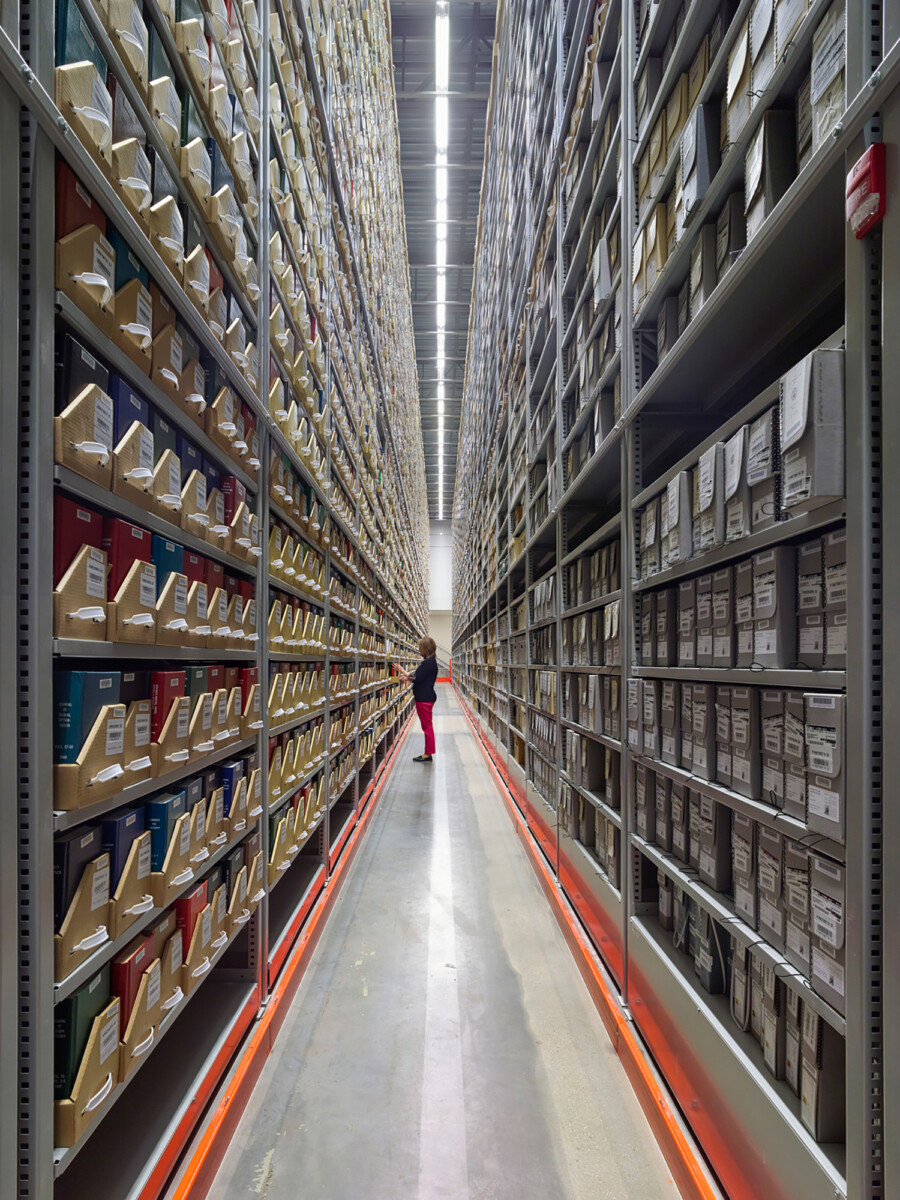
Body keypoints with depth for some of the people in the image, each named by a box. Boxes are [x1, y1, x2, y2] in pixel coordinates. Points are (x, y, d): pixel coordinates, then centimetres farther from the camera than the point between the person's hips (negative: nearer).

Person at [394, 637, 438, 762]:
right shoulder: (429, 661, 13)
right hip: (424, 697, 11)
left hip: (425, 699, -11)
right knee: (427, 726, 14)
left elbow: (417, 679, -21)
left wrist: (402, 671, -14)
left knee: (427, 726, -4)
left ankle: (428, 754, 2)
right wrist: (409, 679, 13)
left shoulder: (428, 663, -19)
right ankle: (428, 753, 20)